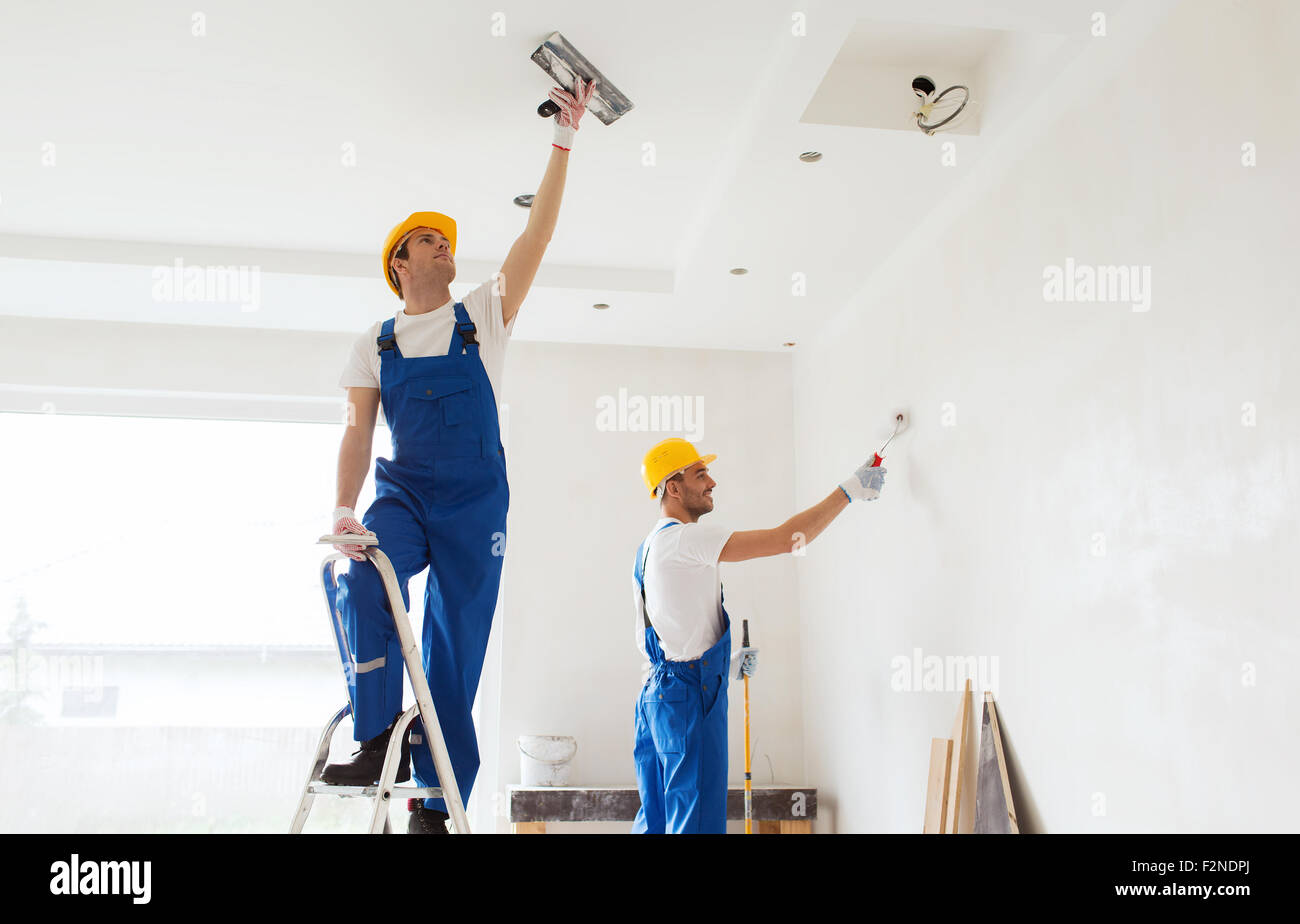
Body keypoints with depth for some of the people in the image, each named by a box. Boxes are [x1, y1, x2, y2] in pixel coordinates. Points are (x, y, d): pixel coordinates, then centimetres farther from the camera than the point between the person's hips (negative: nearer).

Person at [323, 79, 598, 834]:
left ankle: (435, 800, 9)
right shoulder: (377, 343, 10)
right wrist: (345, 510, -11)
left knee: (457, 645, 0)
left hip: (476, 501, 0)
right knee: (365, 581, -30)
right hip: (403, 495, 1)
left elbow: (538, 235, 1)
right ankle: (379, 741, -20)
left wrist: (565, 140, -1)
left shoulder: (483, 315, 7)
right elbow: (359, 431, 4)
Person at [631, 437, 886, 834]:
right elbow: (786, 538, -20)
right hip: (689, 696, -10)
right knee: (695, 821, -4)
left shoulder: (651, 547, 16)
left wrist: (725, 665, 23)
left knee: (655, 820, 16)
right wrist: (849, 490, -12)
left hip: (657, 693, 10)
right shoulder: (685, 538, -15)